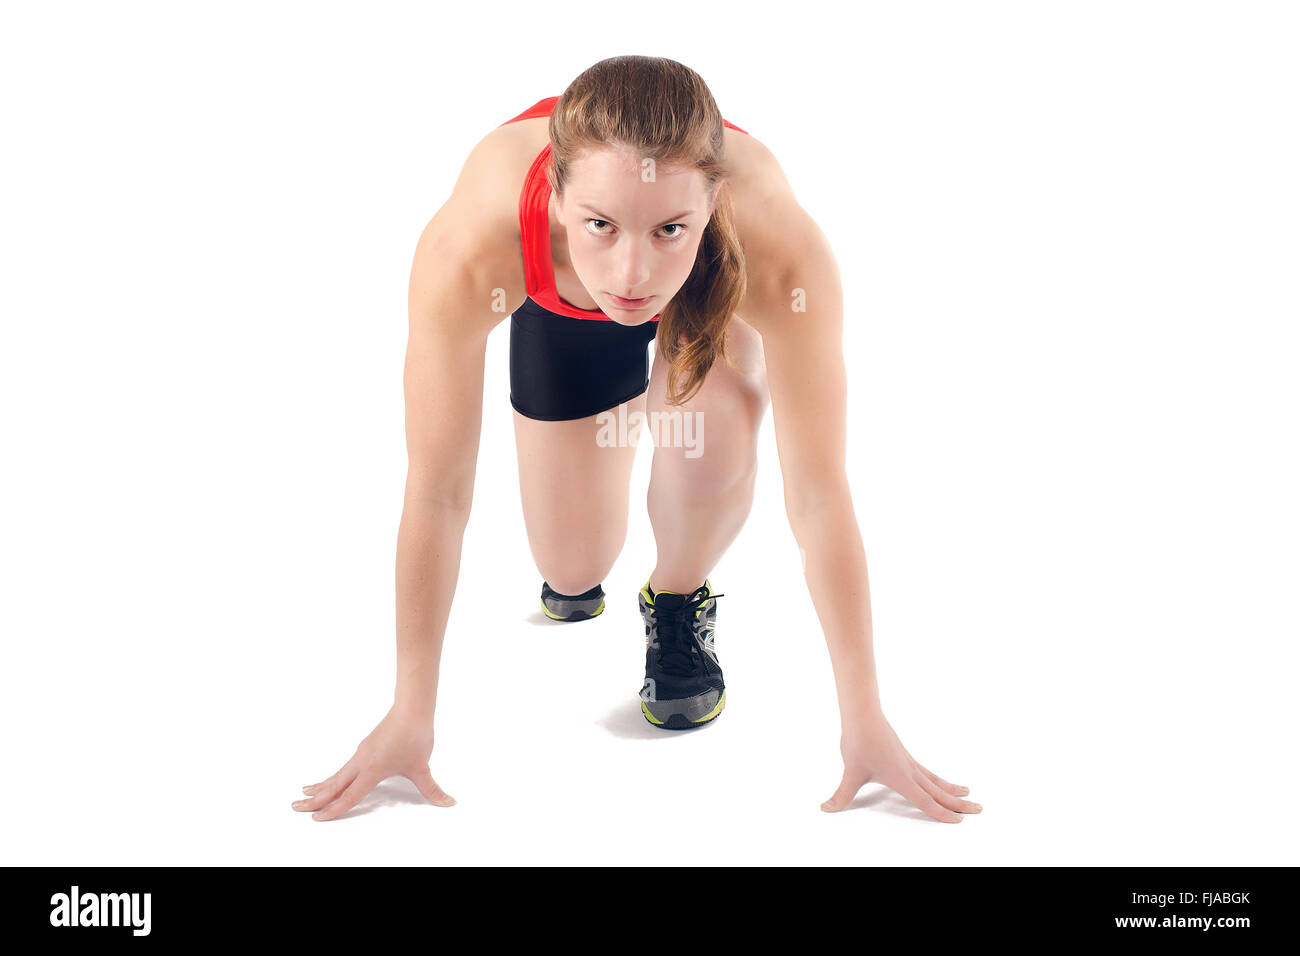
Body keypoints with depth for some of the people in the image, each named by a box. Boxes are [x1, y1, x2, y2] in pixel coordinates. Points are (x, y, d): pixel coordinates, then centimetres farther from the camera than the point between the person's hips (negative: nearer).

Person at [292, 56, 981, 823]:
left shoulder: (782, 255, -44)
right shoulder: (470, 250, -43)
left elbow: (820, 495, -34)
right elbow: (437, 494, -33)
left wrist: (864, 718, -28)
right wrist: (411, 714, -23)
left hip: (709, 293, 0)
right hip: (561, 309, 1)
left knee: (716, 439, -33)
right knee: (573, 571, 4)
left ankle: (680, 600, 2)